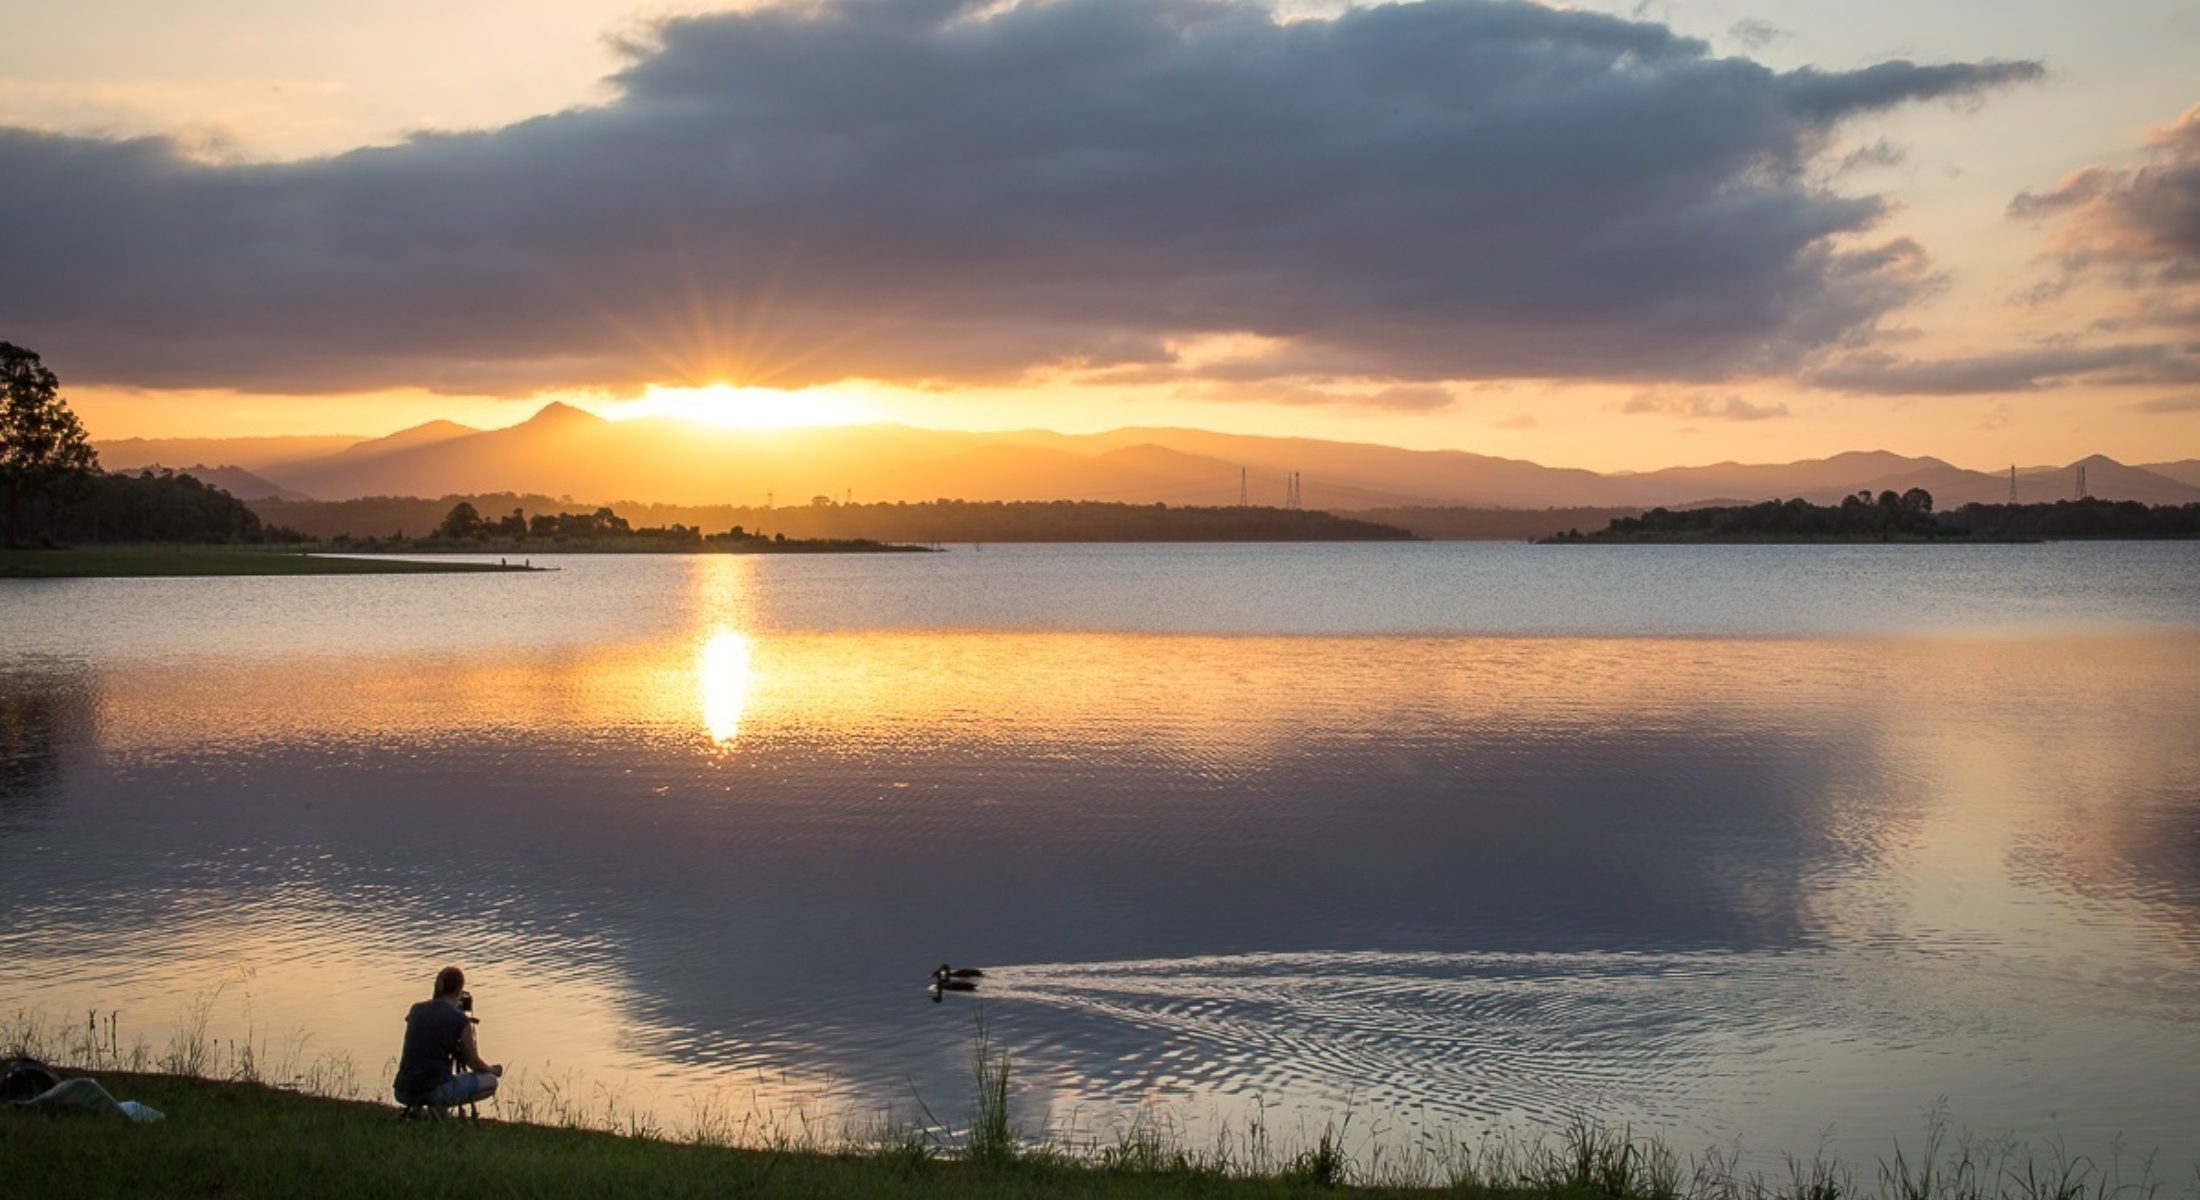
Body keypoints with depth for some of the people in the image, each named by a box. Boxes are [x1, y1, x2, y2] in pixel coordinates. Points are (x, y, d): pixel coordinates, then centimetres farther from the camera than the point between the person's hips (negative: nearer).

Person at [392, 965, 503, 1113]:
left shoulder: (416, 1010, 8)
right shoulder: (460, 1020, -5)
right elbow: (474, 1063, 3)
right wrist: (493, 1070, 26)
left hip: (403, 1093, 6)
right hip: (434, 1090, -6)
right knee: (490, 1081, 12)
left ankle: (416, 1109, 10)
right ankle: (438, 1108, -5)